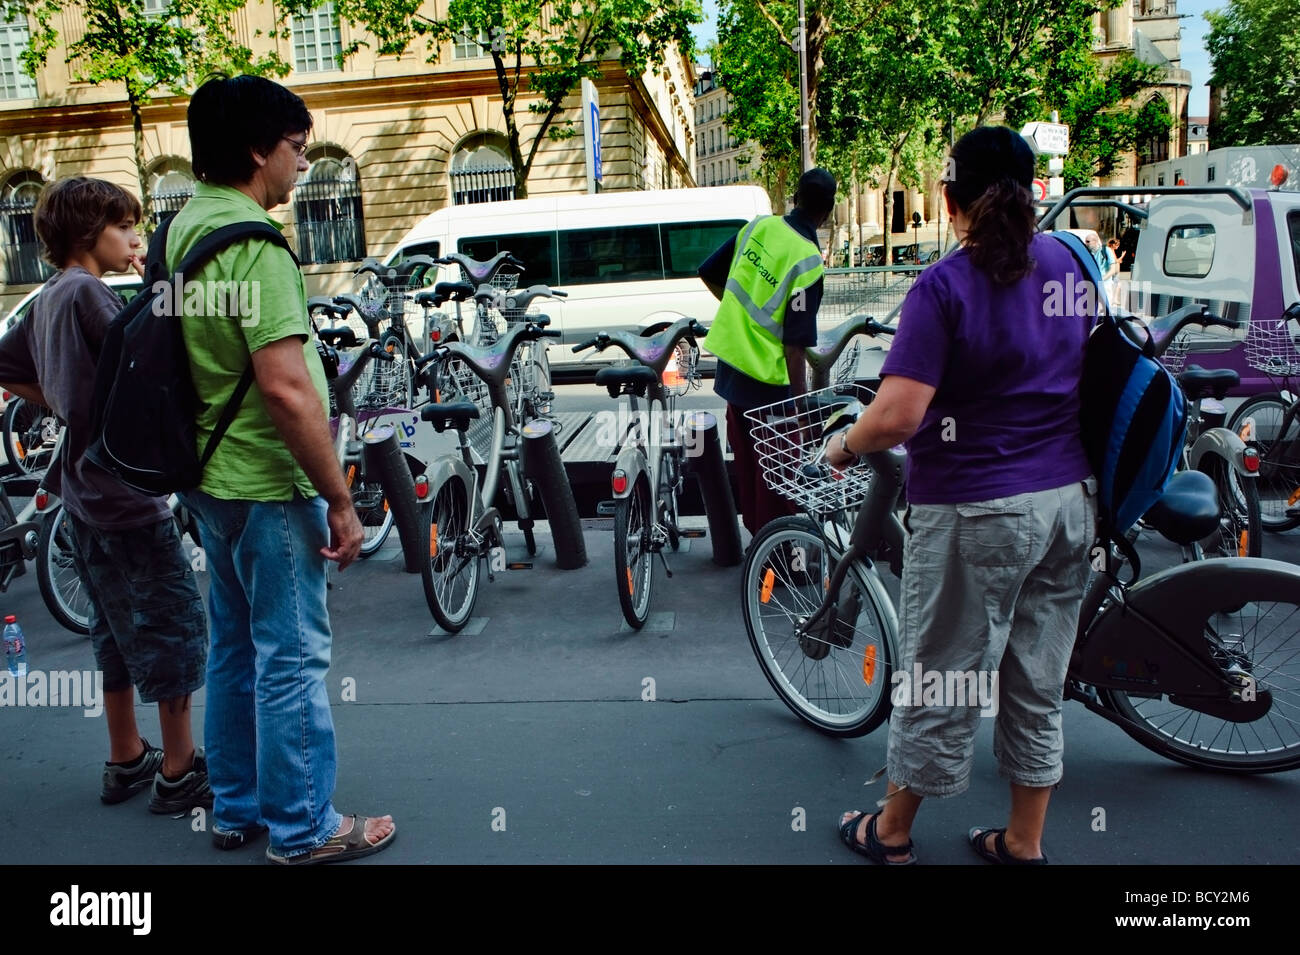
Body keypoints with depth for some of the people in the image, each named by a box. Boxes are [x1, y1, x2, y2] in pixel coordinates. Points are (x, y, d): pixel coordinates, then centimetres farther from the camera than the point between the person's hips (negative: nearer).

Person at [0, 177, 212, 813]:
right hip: (127, 487, -10)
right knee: (176, 624, -1)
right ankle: (180, 772, 8)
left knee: (118, 629, 18)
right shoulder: (87, 293, -16)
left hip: (84, 491, 10)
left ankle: (126, 760, 28)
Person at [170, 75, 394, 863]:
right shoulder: (253, 243, -20)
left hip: (213, 477, 10)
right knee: (292, 658, 1)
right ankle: (303, 829, 14)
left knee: (237, 648, 18)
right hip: (269, 484, -10)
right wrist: (341, 500, -19)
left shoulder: (185, 227, 10)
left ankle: (237, 808, 32)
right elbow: (286, 389, -26)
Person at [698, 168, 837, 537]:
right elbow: (795, 343, -19)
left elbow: (709, 275, 11)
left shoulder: (759, 226, 1)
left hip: (730, 364, 7)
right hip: (768, 381, -7)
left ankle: (755, 533, 32)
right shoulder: (808, 262, -18)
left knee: (746, 462, 18)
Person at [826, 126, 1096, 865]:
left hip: (977, 511, -6)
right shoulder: (1071, 263, 3)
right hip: (1069, 500, 6)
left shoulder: (945, 286, -17)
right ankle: (1024, 843, 31)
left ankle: (892, 832, 28)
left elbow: (898, 416, -25)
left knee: (939, 681, 9)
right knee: (1039, 684, 16)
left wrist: (843, 449, -7)